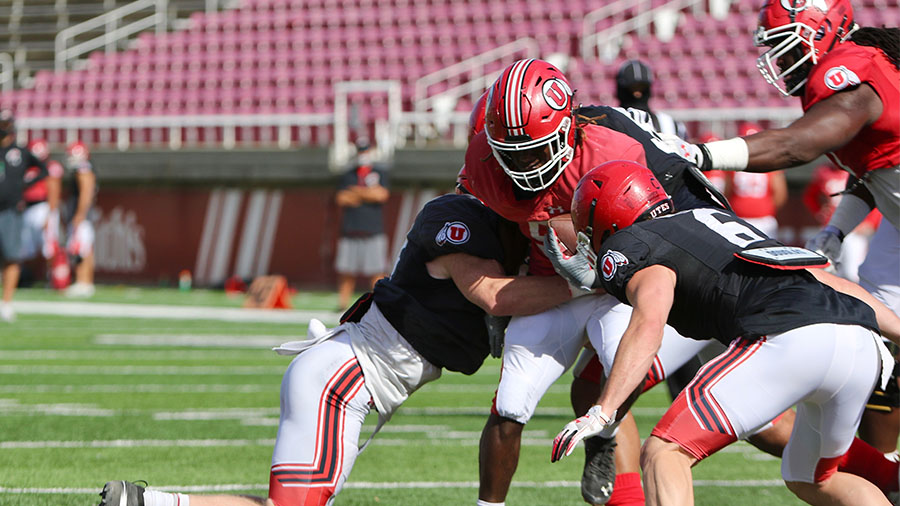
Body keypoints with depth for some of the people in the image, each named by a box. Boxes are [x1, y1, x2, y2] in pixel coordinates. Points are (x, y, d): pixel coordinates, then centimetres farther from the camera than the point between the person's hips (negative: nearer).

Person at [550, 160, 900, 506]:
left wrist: (601, 412, -15)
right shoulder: (720, 217, 35)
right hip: (864, 344, 8)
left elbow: (649, 324, -8)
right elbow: (833, 283, 34)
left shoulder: (628, 247, 12)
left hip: (791, 340, -8)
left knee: (663, 454, -3)